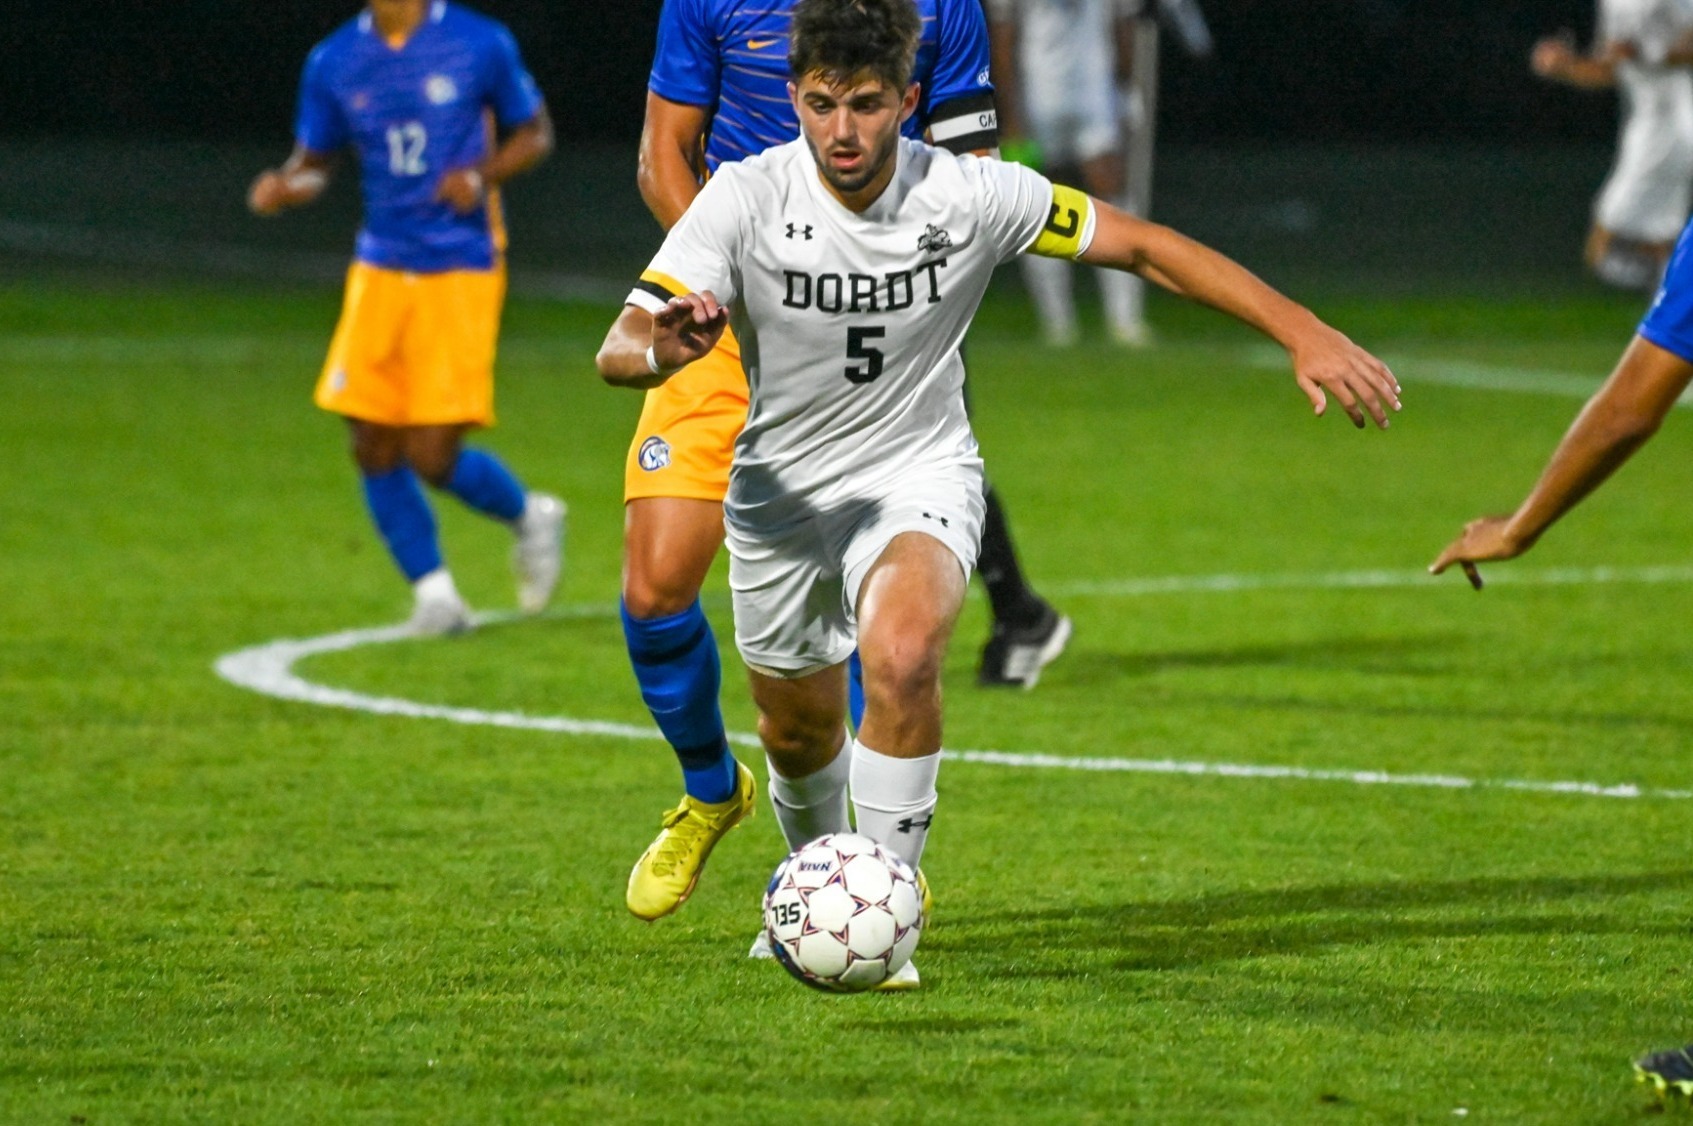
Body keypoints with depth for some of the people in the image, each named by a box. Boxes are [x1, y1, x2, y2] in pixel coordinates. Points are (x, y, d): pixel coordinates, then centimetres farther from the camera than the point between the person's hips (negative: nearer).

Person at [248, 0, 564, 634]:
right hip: (380, 270, 4)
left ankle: (529, 517, 22)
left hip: (460, 272, -4)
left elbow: (535, 134, 5)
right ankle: (434, 594, 14)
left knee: (432, 456, -9)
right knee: (373, 450, -2)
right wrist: (284, 189, -13)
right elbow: (313, 163, 11)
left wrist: (483, 174, -15)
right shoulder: (333, 63, 2)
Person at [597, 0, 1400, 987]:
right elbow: (618, 350, -24)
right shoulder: (747, 199, -19)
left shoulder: (969, 196, -18)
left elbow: (1142, 246, -11)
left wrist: (1305, 333, -16)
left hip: (919, 472, -2)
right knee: (799, 732, 17)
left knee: (901, 657, -31)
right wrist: (665, 349, -50)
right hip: (781, 488, 2)